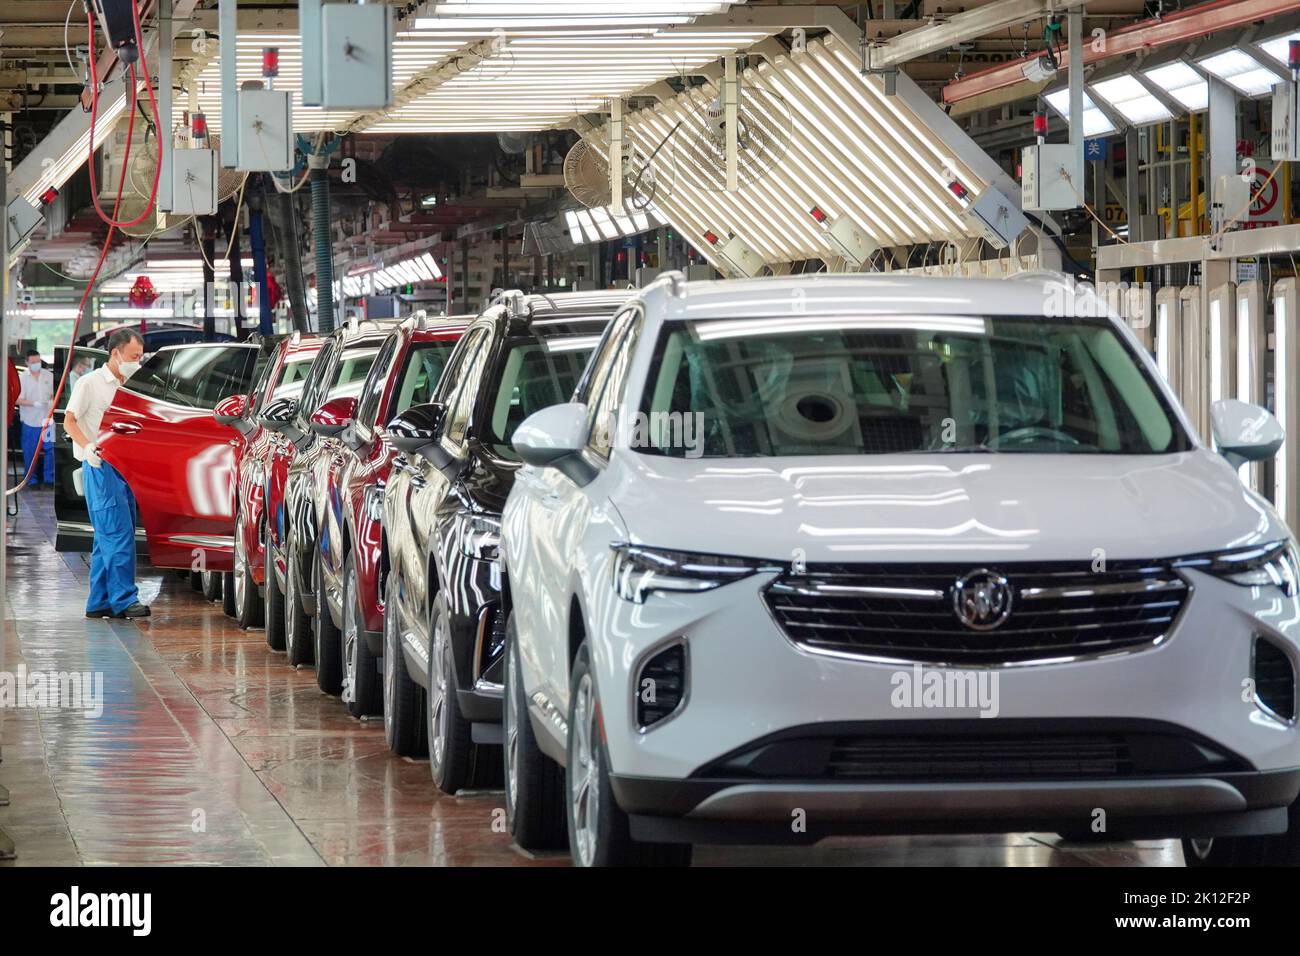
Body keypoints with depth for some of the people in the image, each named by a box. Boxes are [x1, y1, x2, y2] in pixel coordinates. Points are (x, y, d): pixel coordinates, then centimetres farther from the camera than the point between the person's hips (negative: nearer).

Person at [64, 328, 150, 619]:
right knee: (118, 535, -14)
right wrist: (88, 447, -22)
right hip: (101, 467, -8)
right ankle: (123, 599, -15)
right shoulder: (91, 383, -4)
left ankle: (99, 602, 11)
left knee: (108, 538, 8)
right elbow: (69, 421, -7)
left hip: (125, 467, 8)